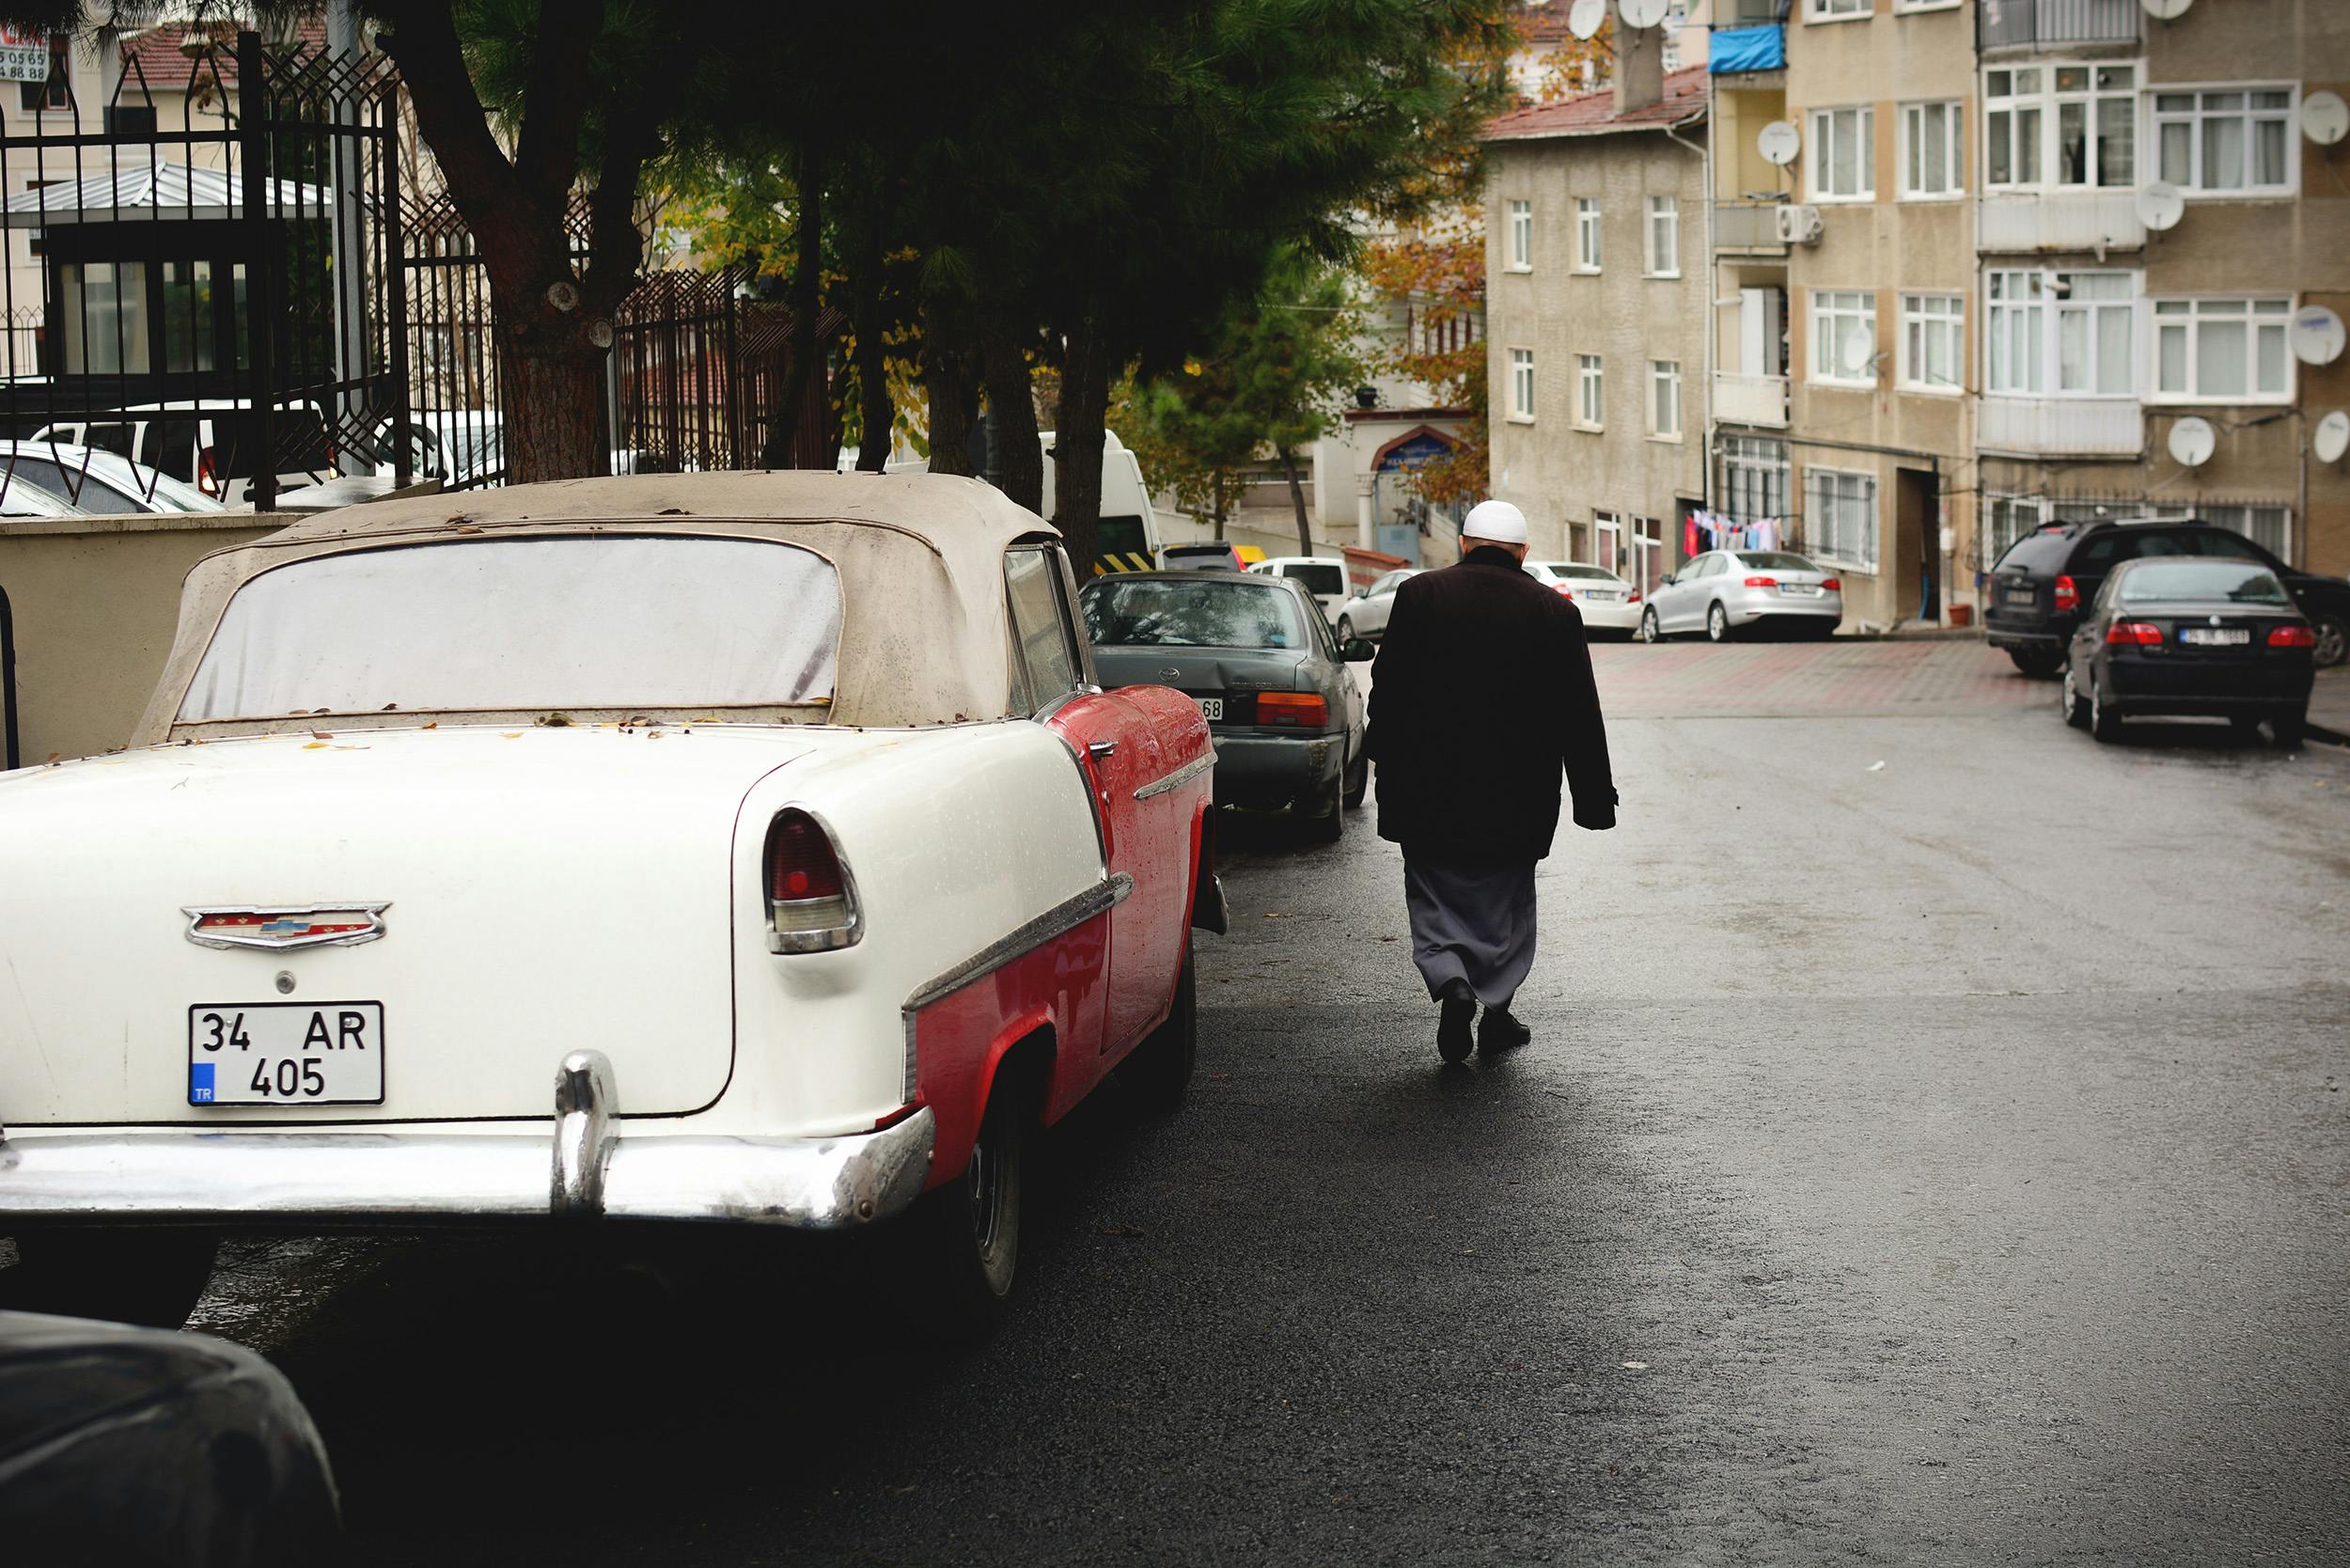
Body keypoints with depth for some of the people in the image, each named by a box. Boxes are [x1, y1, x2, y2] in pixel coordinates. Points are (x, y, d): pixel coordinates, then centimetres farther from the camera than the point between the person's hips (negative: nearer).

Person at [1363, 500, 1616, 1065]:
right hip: (1517, 796, 1)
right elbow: (1580, 717, 3)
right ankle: (1497, 1008, 17)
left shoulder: (1420, 595, -3)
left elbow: (1388, 690, 1)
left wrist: (1383, 758, 14)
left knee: (1435, 896, 7)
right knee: (1505, 903, 16)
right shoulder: (1555, 612, 0)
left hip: (1430, 788, -1)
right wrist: (1595, 799, 8)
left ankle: (1451, 982, -16)